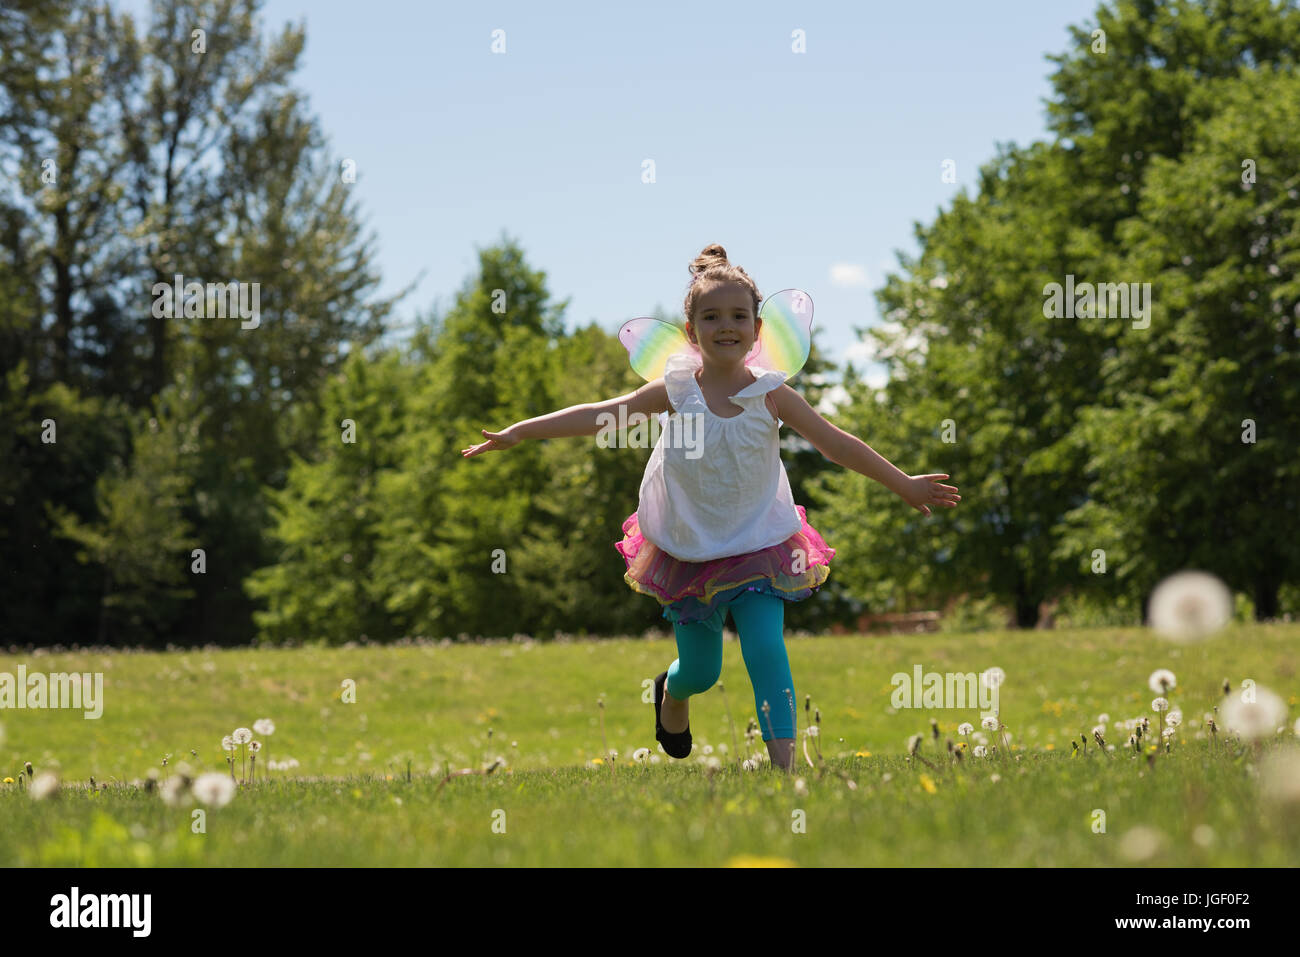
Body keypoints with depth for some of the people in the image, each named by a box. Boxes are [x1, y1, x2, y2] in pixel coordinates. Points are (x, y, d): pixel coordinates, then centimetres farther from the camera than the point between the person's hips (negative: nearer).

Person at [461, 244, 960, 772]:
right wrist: (517, 432, -9)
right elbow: (598, 416, -7)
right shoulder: (677, 391, -10)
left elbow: (836, 443, -5)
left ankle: (784, 761, -14)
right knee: (701, 669, 10)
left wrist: (904, 485, -5)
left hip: (759, 548, 0)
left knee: (766, 650, -16)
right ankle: (671, 690, 47)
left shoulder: (772, 395, -10)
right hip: (690, 549, 0)